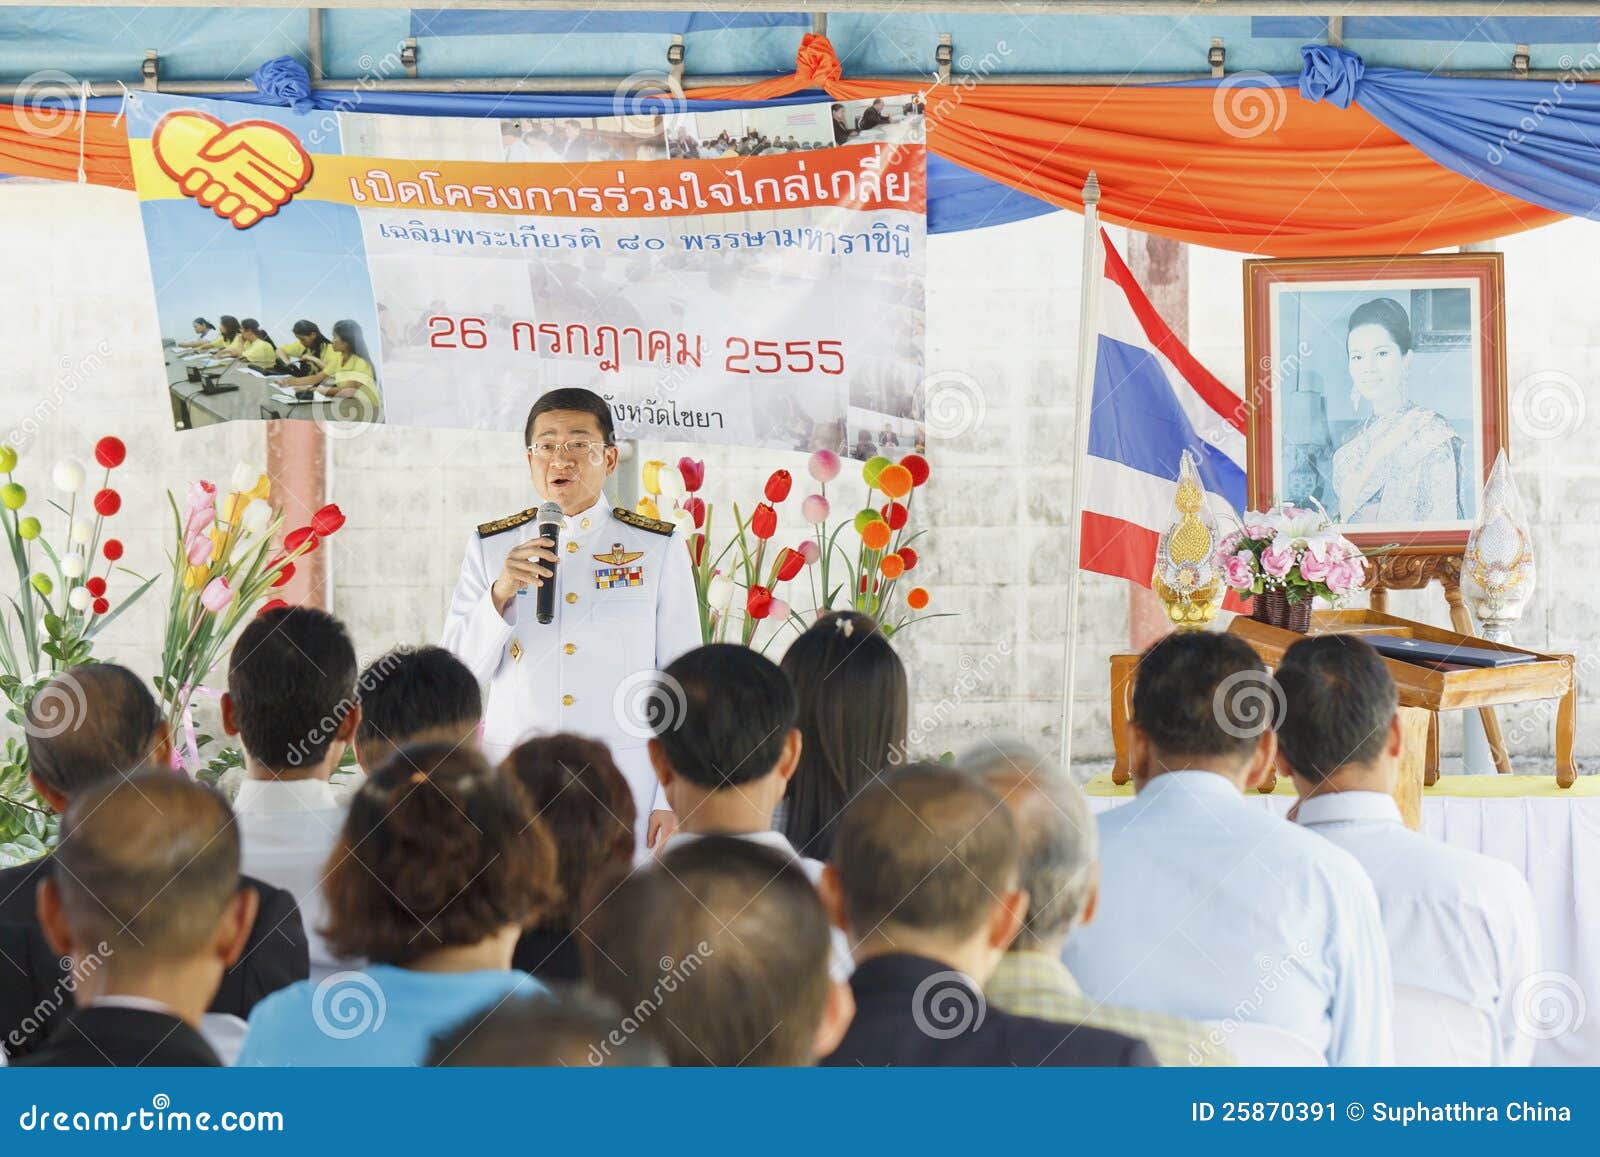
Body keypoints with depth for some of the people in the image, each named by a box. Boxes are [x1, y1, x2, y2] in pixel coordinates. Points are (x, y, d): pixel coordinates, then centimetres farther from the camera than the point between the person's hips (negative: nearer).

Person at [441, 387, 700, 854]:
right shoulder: (489, 548, 7)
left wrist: (673, 799, -2)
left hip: (626, 783, -1)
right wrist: (500, 594, -13)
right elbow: (460, 671, 3)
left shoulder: (658, 550, 3)